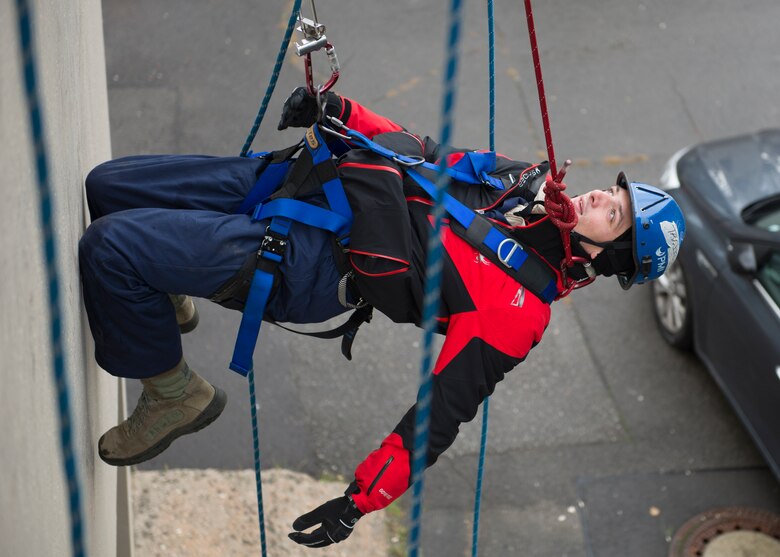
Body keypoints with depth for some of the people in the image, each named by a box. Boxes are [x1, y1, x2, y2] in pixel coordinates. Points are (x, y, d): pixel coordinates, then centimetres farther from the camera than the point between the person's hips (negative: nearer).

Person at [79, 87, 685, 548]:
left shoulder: (520, 306, -14)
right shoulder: (531, 180, 6)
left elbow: (445, 410, -17)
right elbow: (421, 149, 17)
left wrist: (361, 500, -22)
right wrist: (338, 111, 2)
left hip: (298, 262, -7)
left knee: (109, 247, -22)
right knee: (108, 185, 10)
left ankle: (175, 396, 1)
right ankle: (169, 301, 34)